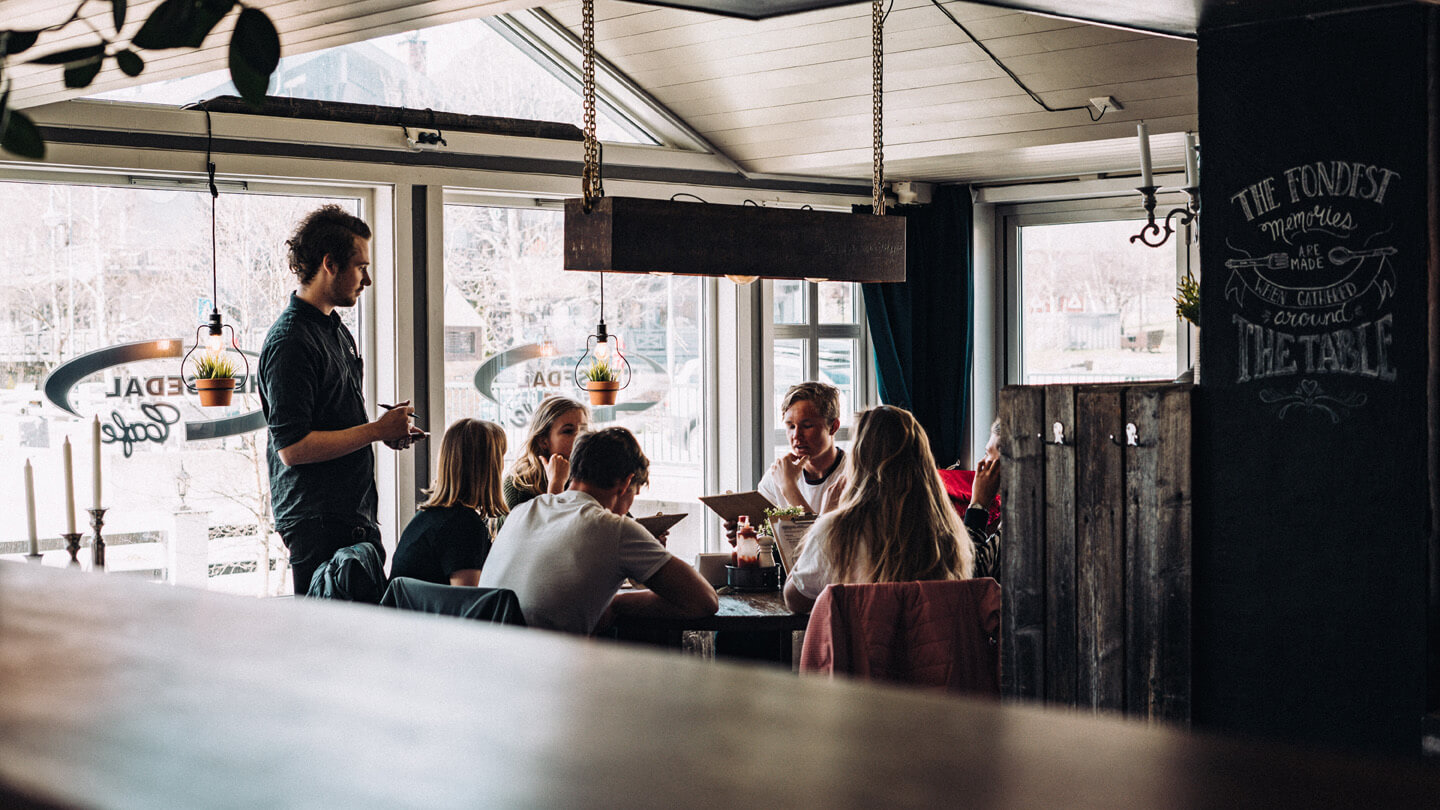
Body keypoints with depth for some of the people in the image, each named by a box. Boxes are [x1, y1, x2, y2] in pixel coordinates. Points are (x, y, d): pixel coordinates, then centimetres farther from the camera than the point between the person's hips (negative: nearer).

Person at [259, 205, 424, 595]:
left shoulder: (338, 331, 17)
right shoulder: (289, 341, -15)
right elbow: (293, 447, -22)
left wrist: (388, 430, 10)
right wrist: (376, 431, -16)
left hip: (356, 517, 10)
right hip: (317, 524, -10)